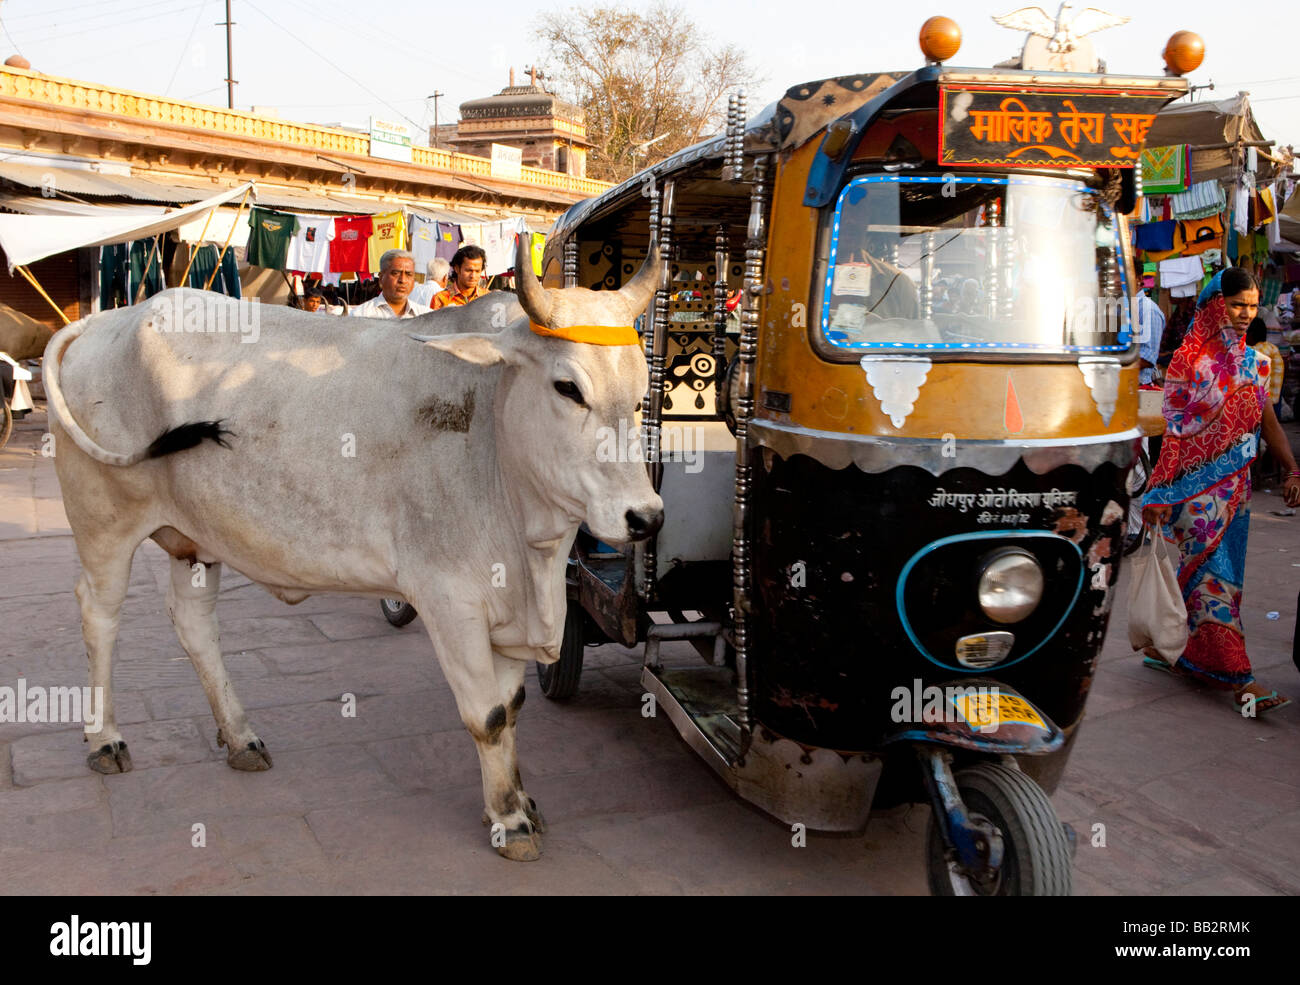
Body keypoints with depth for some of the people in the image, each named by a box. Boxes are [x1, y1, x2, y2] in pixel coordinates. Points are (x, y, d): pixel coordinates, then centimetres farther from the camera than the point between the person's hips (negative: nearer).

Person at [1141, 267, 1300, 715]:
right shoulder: (1189, 359, -9)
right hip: (1197, 484, -7)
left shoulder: (1252, 361, 11)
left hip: (1234, 485, 7)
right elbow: (1173, 428, -11)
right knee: (1212, 573, -6)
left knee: (1194, 571, 12)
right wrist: (1160, 493, -13)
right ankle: (1238, 678, -5)